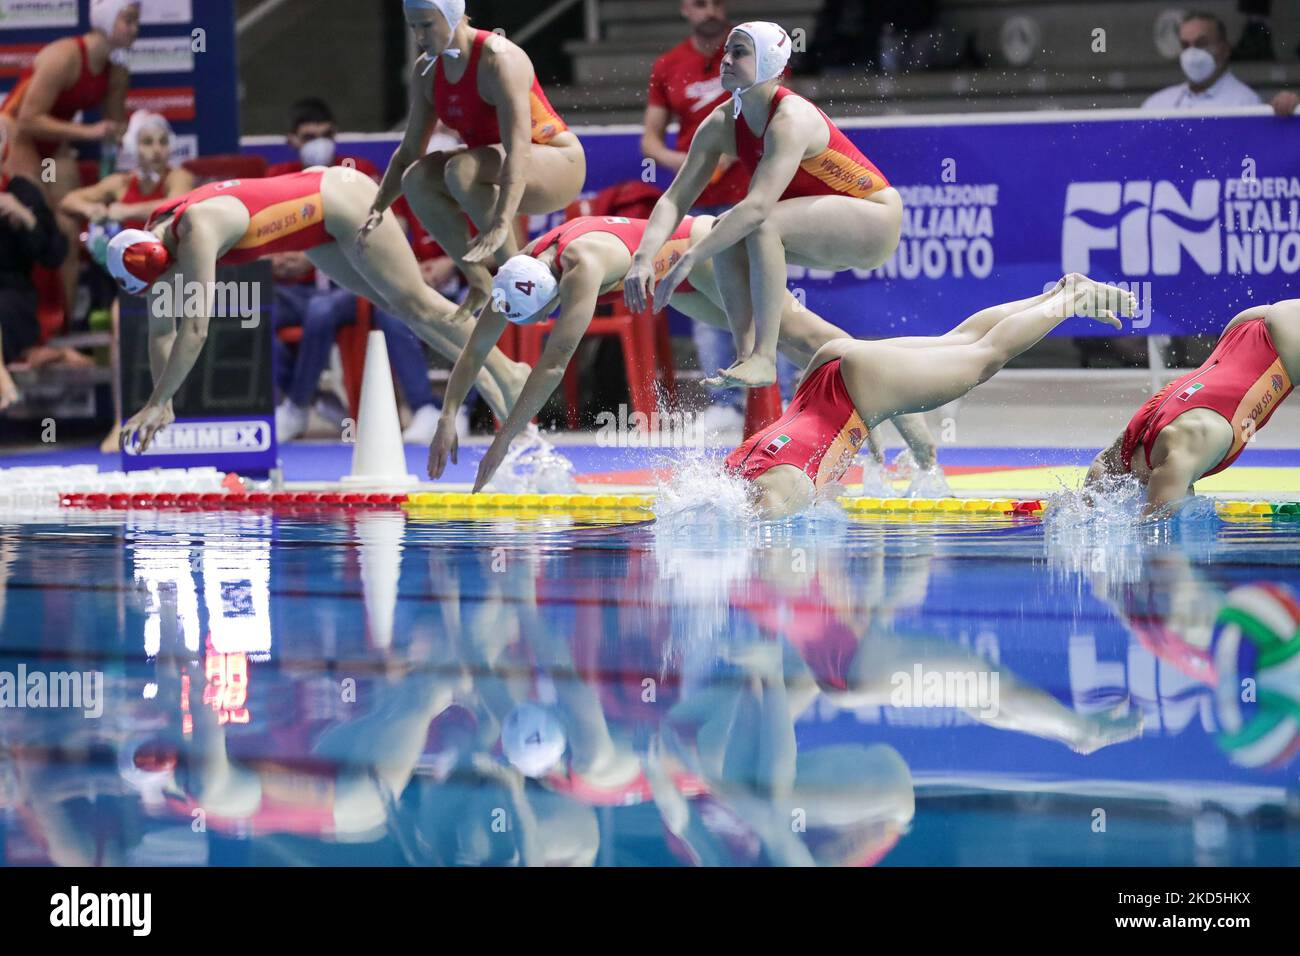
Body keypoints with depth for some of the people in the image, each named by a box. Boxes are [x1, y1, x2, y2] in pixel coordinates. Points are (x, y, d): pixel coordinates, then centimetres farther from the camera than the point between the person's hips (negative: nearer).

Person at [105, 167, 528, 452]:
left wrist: (155, 405, -38)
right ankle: (482, 376, 25)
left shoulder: (196, 232, -37)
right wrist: (164, 404, -5)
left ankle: (506, 373, 13)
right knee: (395, 305, 14)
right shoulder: (156, 238, -11)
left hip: (343, 202, -8)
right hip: (317, 205, 8)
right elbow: (161, 332, -1)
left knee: (414, 302, 0)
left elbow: (195, 330, -40)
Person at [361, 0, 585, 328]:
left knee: (460, 170, -34)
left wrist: (501, 224, -46)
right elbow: (409, 151, 6)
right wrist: (376, 211, -8)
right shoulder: (426, 72, -2)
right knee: (416, 180, -18)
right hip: (495, 170, 8)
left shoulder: (499, 60, -25)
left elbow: (518, 150, -36)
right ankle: (479, 283, -9)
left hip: (556, 167, -8)